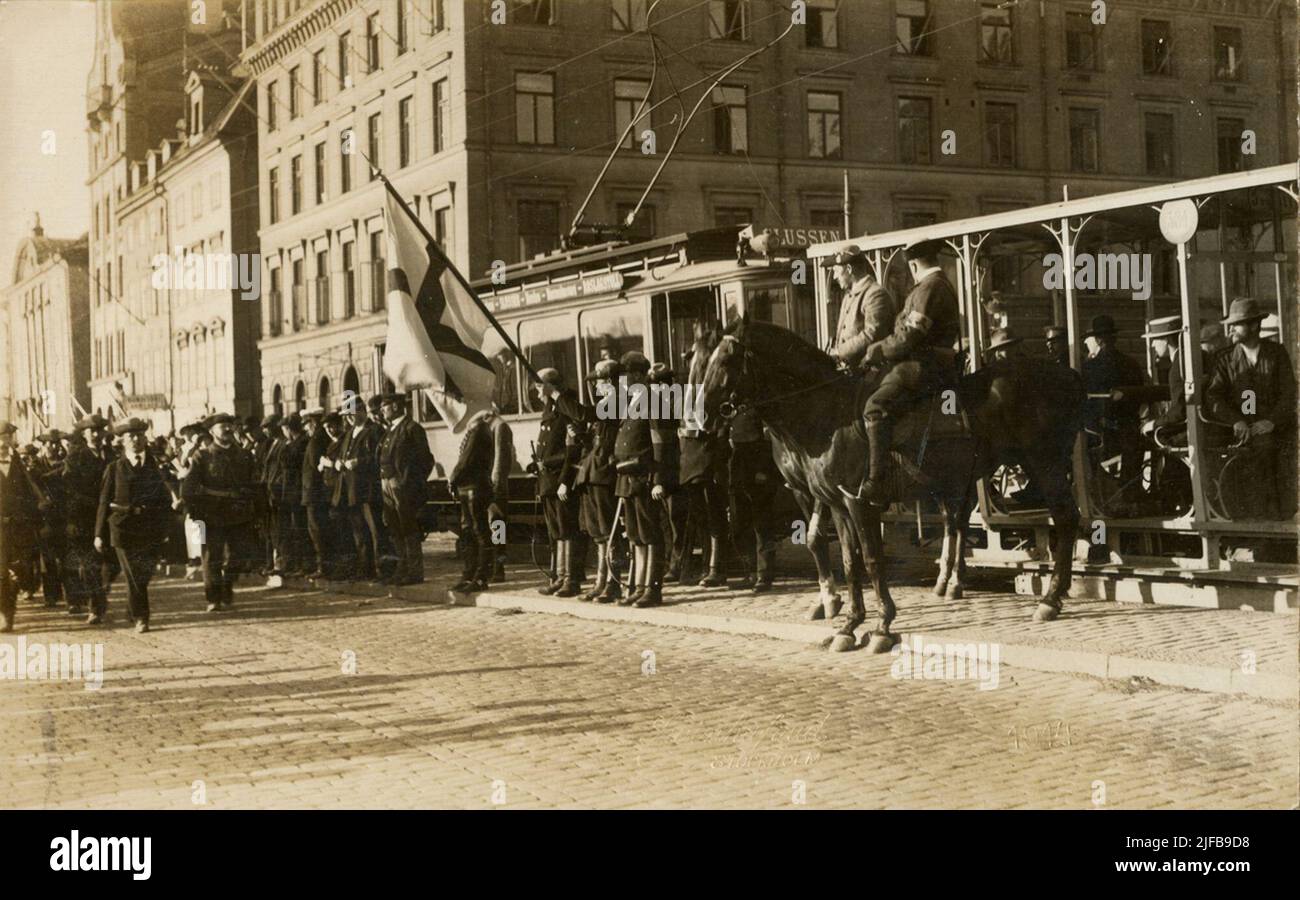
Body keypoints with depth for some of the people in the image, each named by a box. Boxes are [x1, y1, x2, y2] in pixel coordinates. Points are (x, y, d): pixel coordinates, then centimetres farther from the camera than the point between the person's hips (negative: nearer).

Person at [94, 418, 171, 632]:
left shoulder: (154, 466, 9)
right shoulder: (115, 468, 5)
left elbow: (166, 499, 10)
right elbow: (105, 502, 3)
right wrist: (100, 533, -1)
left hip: (151, 532, 1)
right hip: (124, 530, -1)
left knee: (144, 575, -1)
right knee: (134, 576, -2)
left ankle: (132, 612, 19)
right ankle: (140, 618, 8)